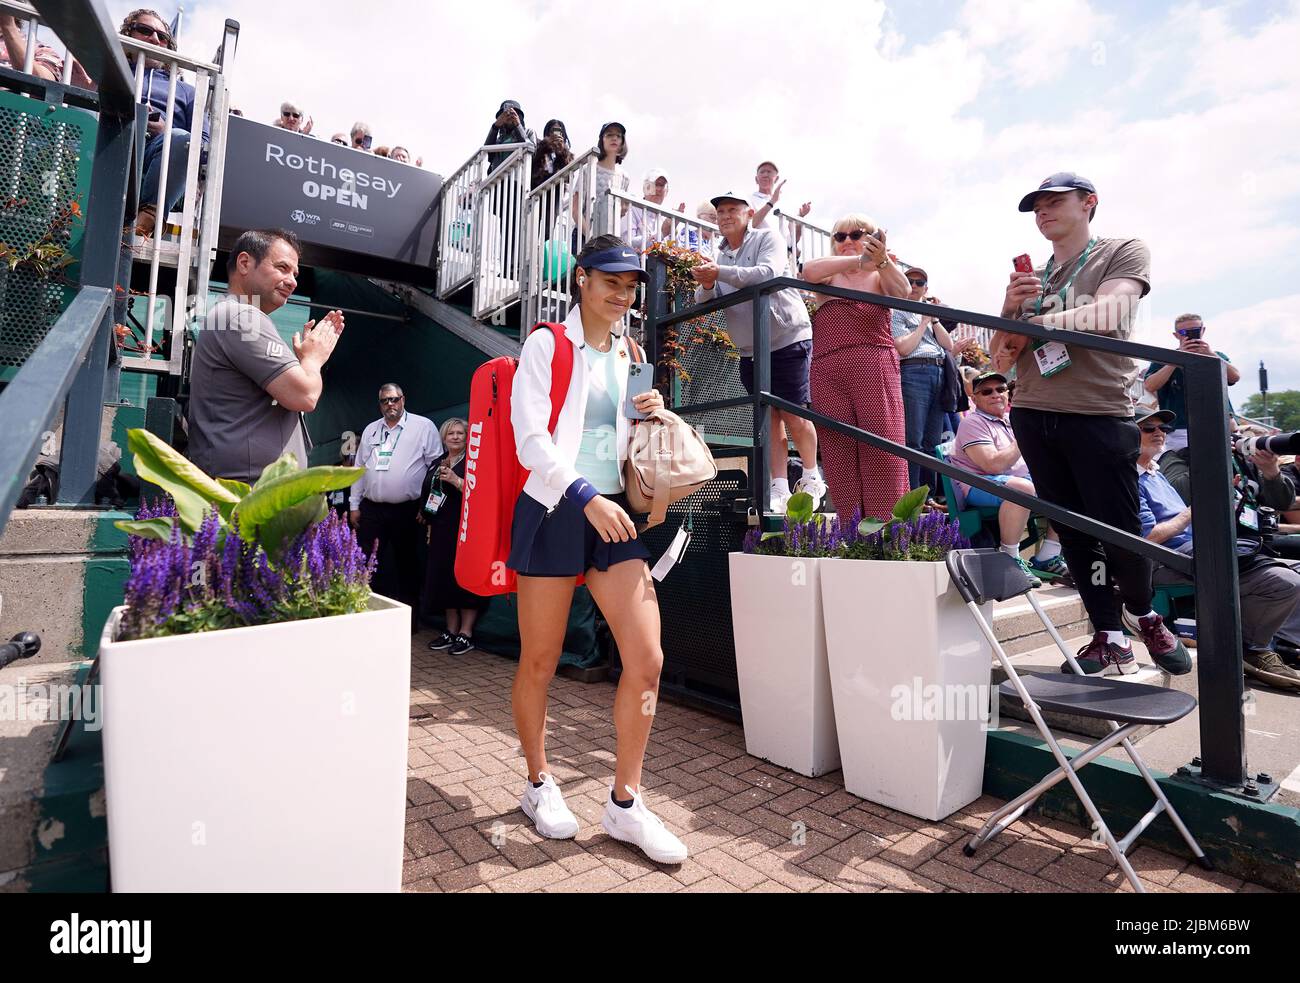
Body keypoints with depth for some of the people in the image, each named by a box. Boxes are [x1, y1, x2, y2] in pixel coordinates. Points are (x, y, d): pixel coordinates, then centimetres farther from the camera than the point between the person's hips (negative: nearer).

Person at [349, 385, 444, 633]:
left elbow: (437, 466, -4)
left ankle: (410, 619, 19)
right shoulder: (370, 430, 15)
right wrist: (354, 505, 13)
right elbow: (359, 468, 17)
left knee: (407, 566, 7)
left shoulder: (424, 426, -1)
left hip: (407, 511, -4)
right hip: (371, 510, 4)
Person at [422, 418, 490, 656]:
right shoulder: (437, 465, 18)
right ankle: (451, 631, 17)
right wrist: (428, 523, 20)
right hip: (441, 531, 7)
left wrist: (456, 481, -22)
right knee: (444, 579, 7)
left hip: (465, 529, -7)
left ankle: (466, 634, 3)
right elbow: (426, 496, 24)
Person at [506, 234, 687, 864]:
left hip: (613, 515, 5)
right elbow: (530, 439, -11)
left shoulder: (629, 354, 16)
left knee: (647, 659, -4)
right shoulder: (546, 346, -1)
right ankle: (539, 785, 32)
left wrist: (652, 415, 3)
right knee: (539, 663, 7)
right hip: (553, 511, -4)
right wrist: (586, 496, -22)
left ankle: (625, 804, 15)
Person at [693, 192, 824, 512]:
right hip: (750, 350, 5)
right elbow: (703, 302, 5)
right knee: (769, 416, 3)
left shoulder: (767, 238, -2)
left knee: (793, 414, -5)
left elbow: (767, 274, -22)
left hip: (788, 339, -5)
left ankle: (811, 479, 16)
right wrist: (706, 285, -17)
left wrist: (720, 273, -28)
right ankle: (780, 491, 5)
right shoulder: (719, 255, 14)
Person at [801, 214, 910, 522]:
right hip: (828, 372, 1)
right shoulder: (829, 276, 18)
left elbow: (901, 291, -9)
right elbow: (810, 271, -7)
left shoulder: (880, 276, 15)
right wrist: (859, 260, -21)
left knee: (882, 448, -10)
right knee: (838, 451, -4)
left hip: (875, 369, -1)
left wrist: (882, 261, -29)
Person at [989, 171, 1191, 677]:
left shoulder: (1124, 252, 6)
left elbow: (1107, 315, -13)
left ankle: (1144, 615, 26)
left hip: (1099, 415, -4)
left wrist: (1031, 324, -5)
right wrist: (1009, 309, -5)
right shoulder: (1029, 278, 17)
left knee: (1119, 532, -2)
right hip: (1032, 417, 4)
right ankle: (1109, 635, 16)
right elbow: (1000, 361, 12)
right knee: (1074, 531, 5)